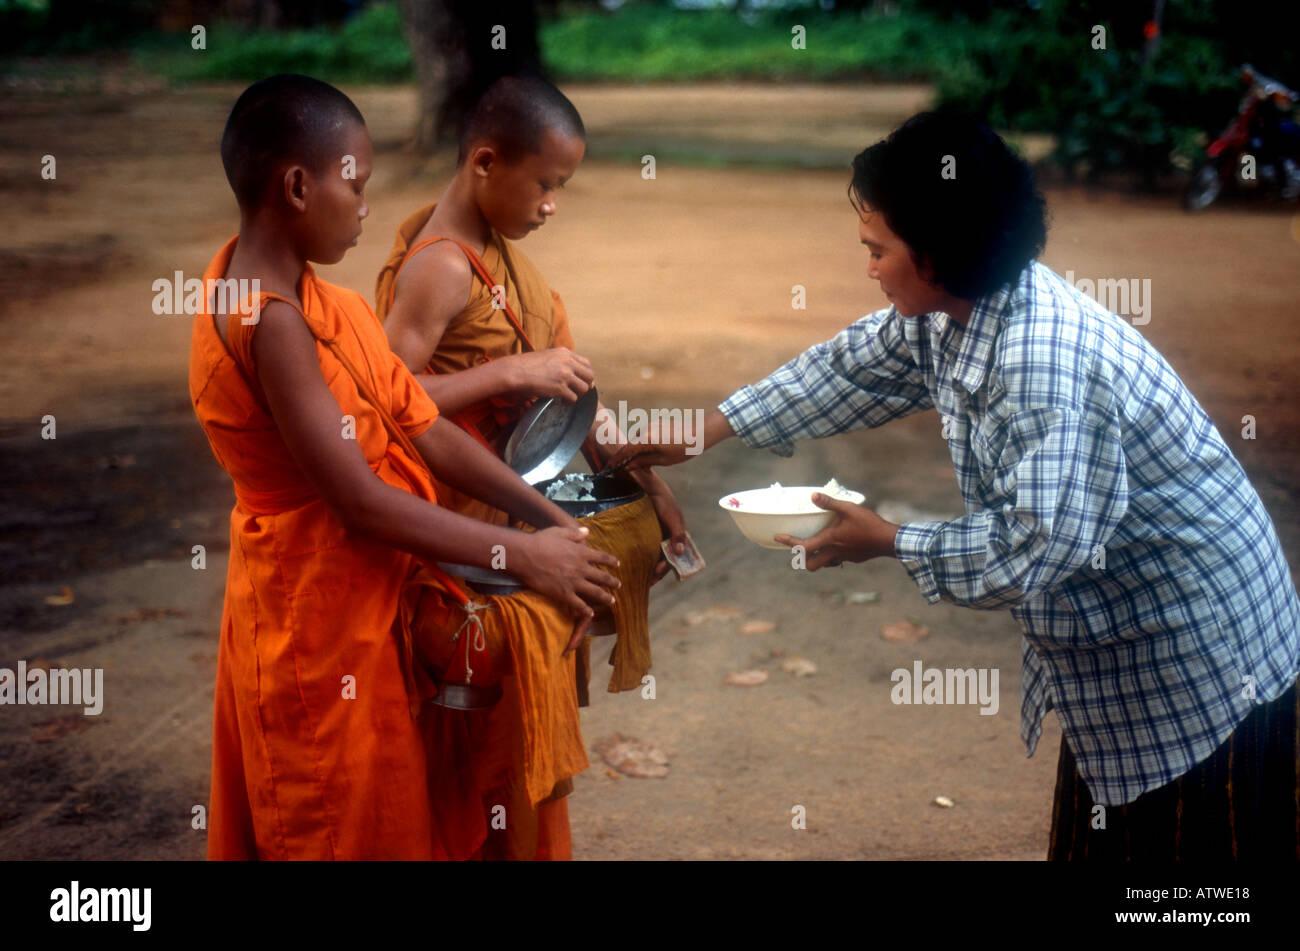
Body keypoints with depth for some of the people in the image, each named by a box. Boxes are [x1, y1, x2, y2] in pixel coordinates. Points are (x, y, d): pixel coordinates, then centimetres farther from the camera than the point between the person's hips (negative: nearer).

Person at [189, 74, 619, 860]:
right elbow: (361, 502, -26)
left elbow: (425, 430, 2)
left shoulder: (320, 301, 4)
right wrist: (522, 555, -20)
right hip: (317, 624, -9)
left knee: (388, 817, 22)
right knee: (345, 833, 8)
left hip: (358, 606, 9)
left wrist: (554, 522, -4)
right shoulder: (270, 323, -25)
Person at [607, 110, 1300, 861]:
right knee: (1099, 840, 20)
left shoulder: (1045, 361, -32)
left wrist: (886, 542, -21)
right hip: (1111, 642, 9)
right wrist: (696, 435, 13)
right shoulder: (943, 314, -4)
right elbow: (846, 370, 12)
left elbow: (1040, 547, -34)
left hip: (1202, 658, -9)